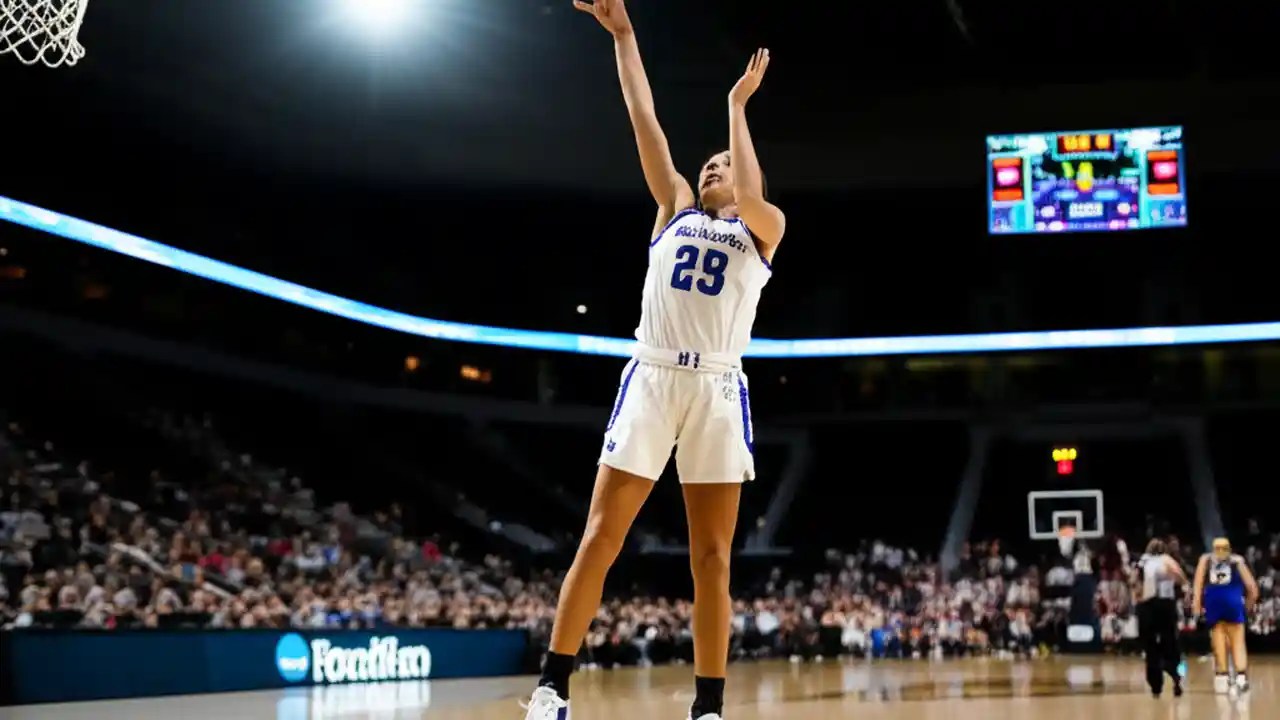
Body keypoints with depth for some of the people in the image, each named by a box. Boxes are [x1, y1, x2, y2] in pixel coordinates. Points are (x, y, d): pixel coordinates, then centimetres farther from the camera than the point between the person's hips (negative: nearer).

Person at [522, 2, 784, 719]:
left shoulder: (764, 229, 14)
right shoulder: (676, 211, 22)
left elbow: (751, 196, -10)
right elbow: (646, 123, 16)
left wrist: (738, 105, 1)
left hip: (718, 387, -2)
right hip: (651, 377, 2)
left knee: (712, 556, -2)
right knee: (601, 537, -5)